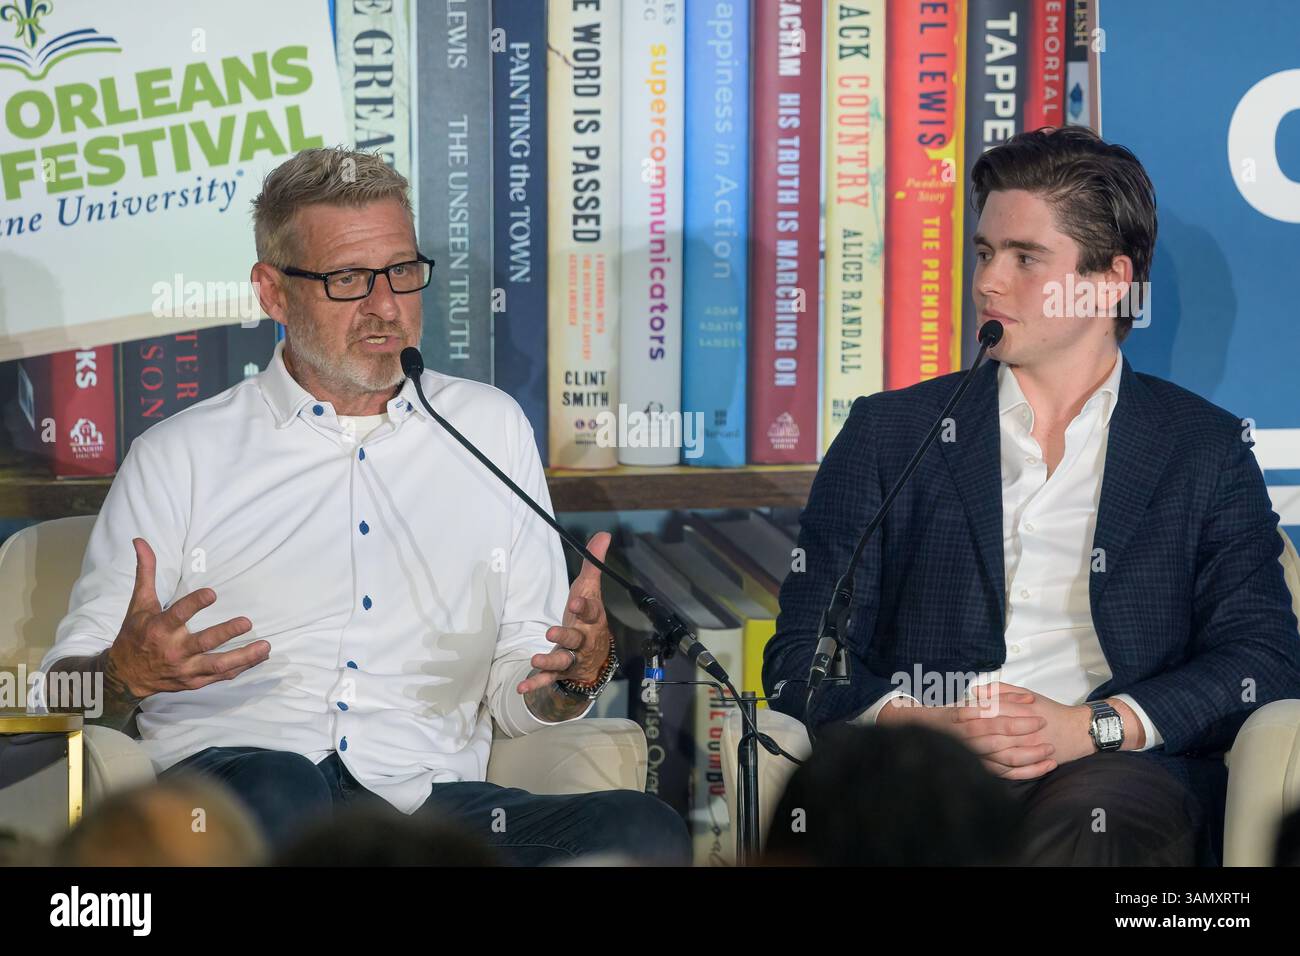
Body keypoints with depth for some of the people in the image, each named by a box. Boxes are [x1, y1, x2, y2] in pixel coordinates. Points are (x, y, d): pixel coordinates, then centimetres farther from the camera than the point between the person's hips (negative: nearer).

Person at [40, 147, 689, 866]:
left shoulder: (491, 430, 21)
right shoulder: (180, 456, 14)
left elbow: (516, 698, 20)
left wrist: (580, 671, -3)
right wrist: (127, 673, -14)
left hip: (427, 795, 3)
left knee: (649, 832, -28)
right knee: (277, 794, -41)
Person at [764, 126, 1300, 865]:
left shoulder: (1208, 450, 15)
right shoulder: (890, 434, 18)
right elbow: (802, 658, 11)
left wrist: (1091, 725, -13)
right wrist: (924, 724, -11)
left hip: (1118, 773, 1)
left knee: (1101, 810, -38)